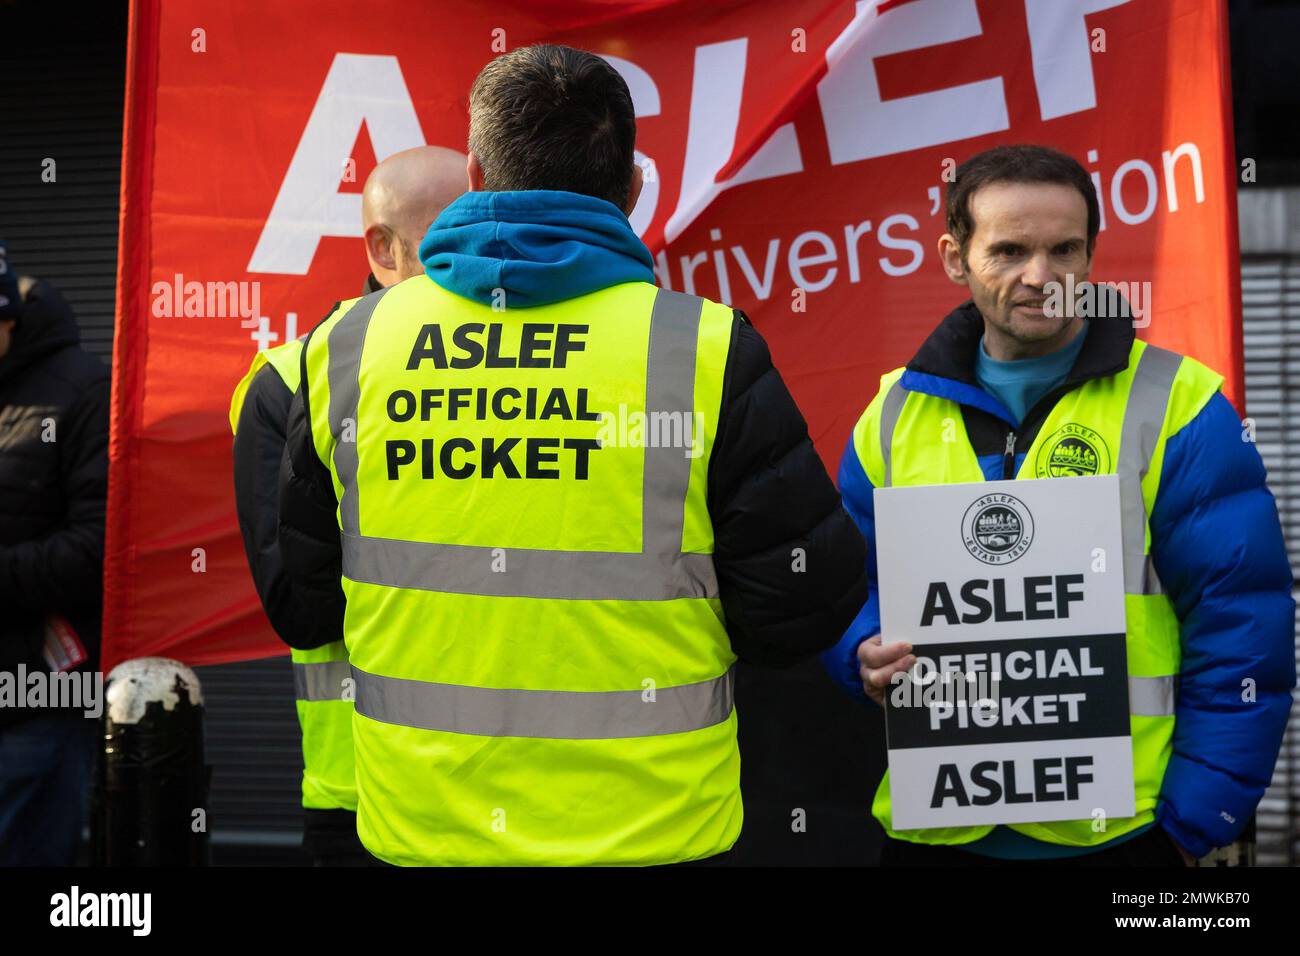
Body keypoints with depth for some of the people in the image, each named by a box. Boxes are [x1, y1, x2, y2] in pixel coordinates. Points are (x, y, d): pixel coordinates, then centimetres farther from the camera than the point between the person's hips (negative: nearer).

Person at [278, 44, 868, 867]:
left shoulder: (344, 347, -4)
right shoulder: (709, 354, -13)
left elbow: (303, 592, 8)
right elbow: (803, 608, -9)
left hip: (417, 825, 3)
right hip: (646, 829, -2)